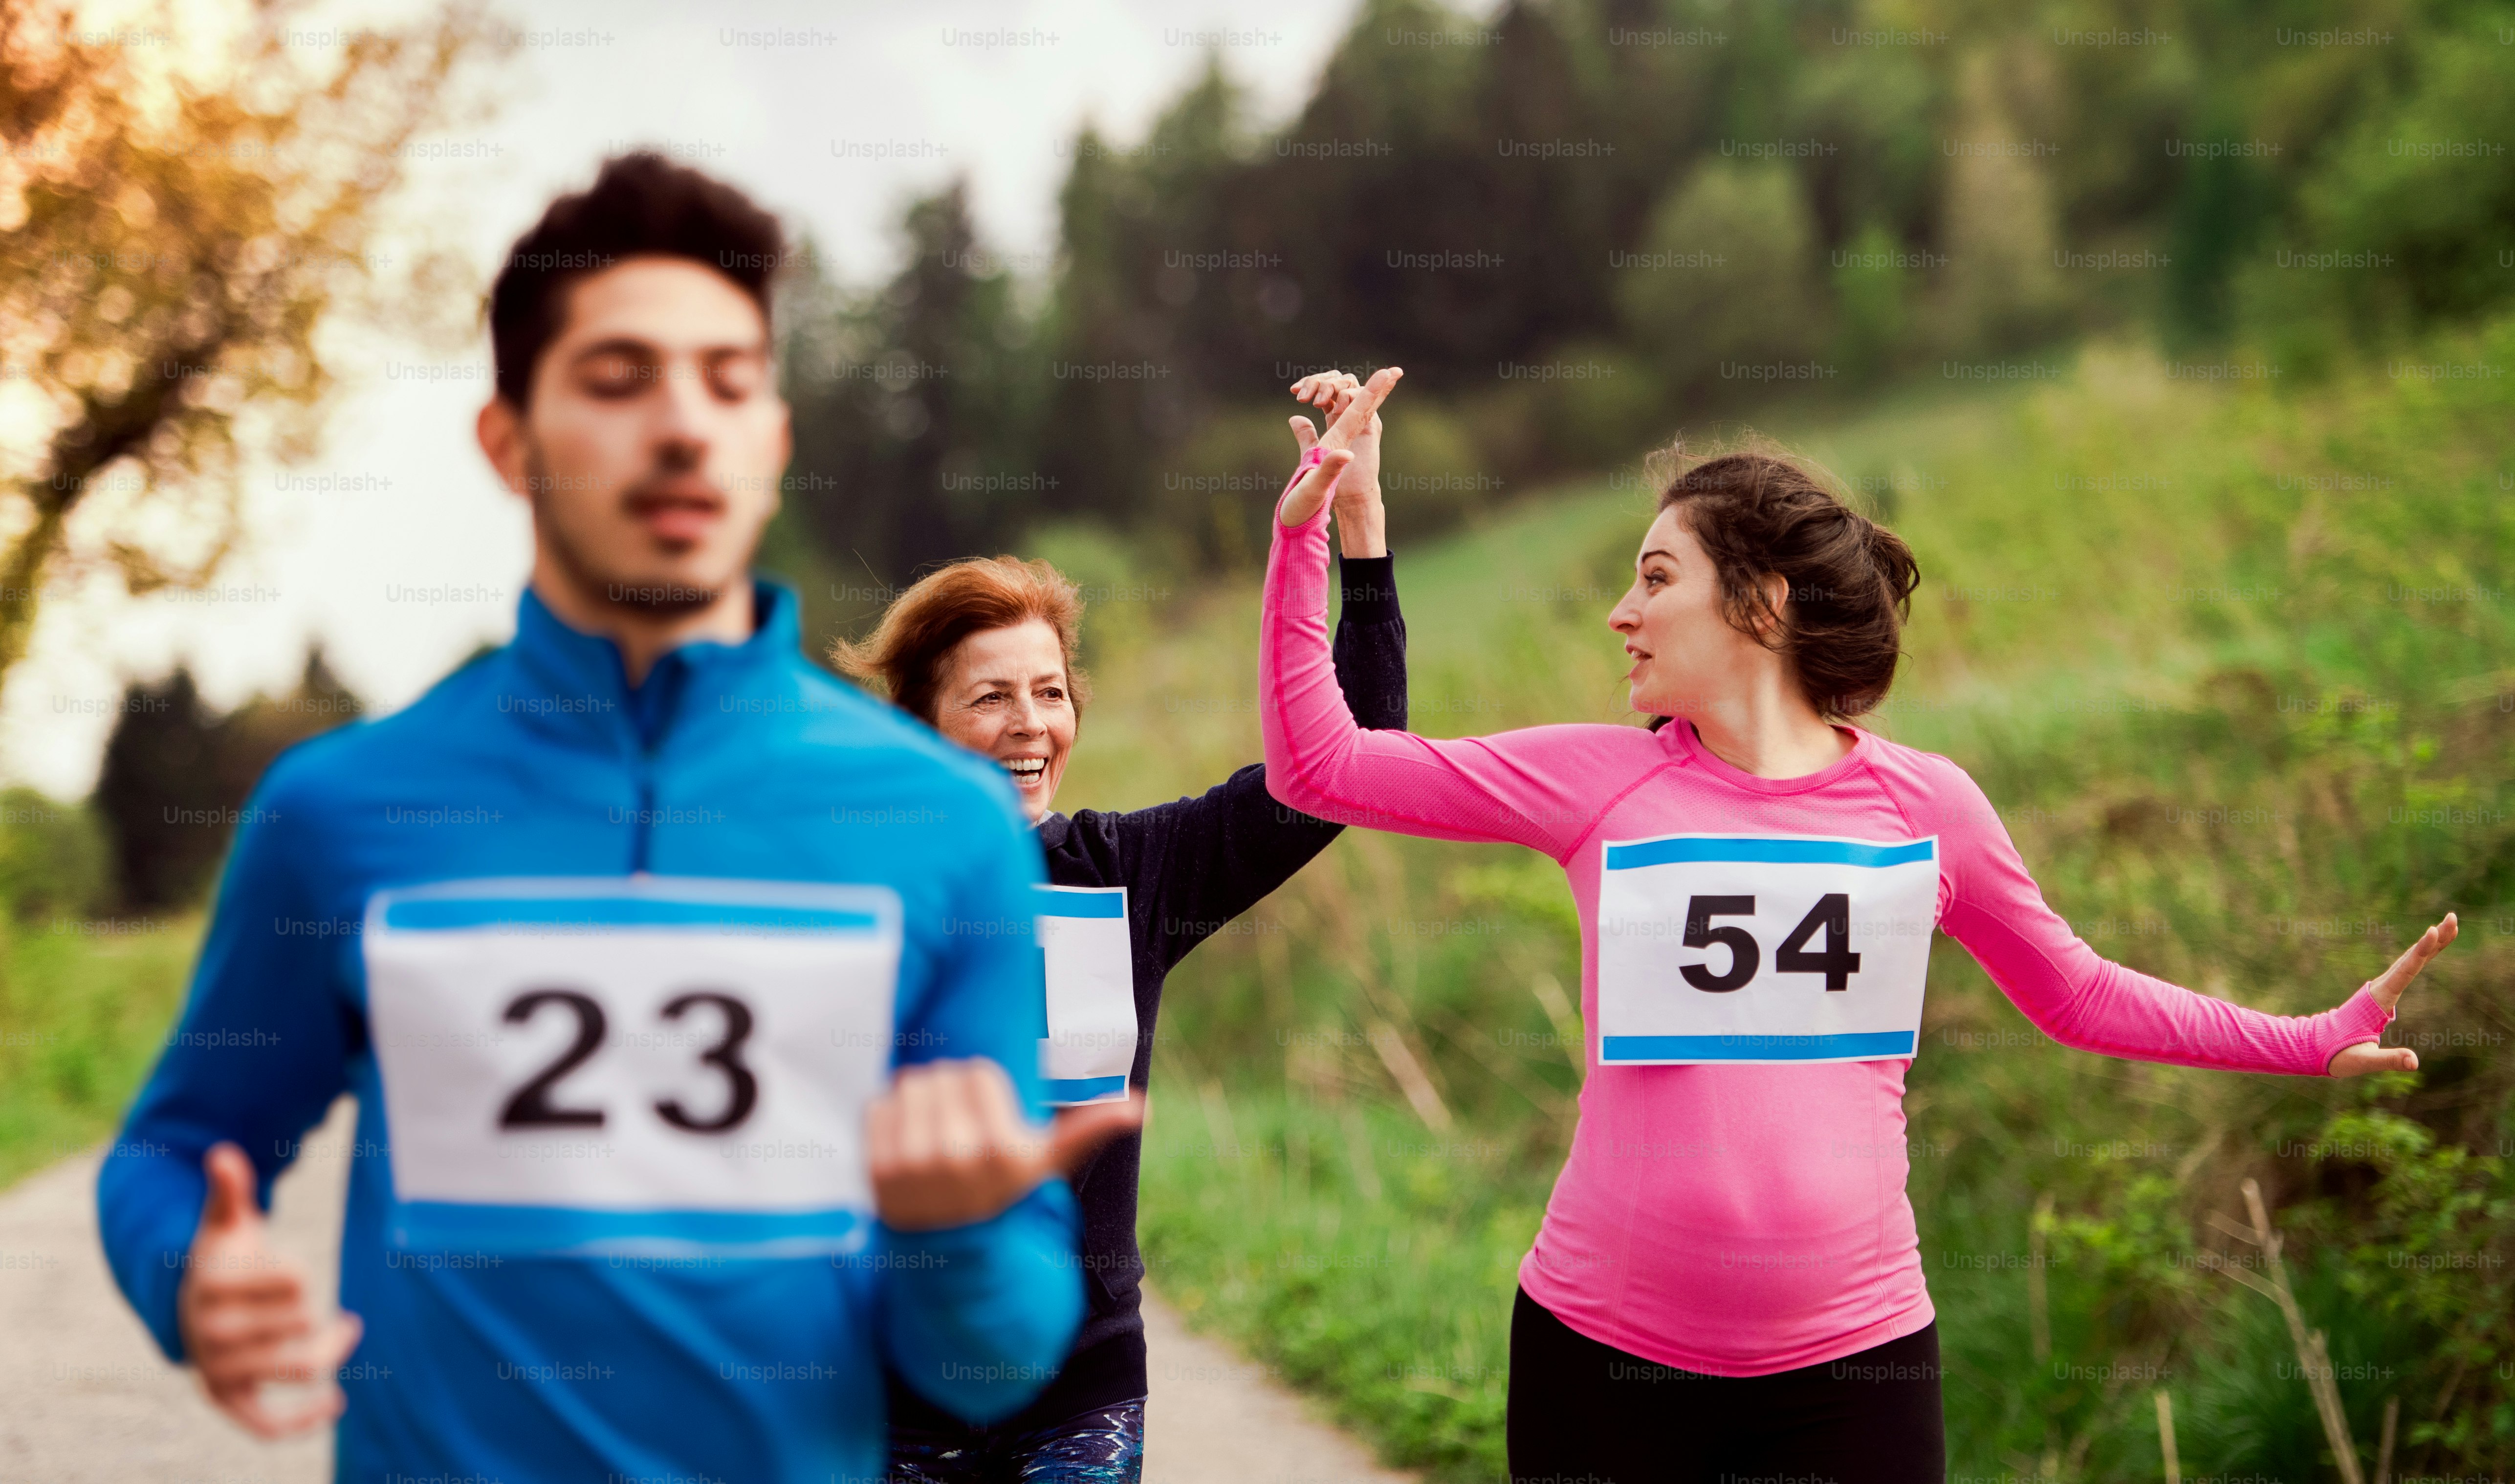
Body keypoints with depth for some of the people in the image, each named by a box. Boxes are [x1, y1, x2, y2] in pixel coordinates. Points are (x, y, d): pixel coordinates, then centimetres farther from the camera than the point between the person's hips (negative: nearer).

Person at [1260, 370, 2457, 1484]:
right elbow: (1318, 766, 0)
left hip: (1853, 1352, 0)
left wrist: (2312, 1041, 11)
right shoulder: (1599, 781, 0)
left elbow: (2077, 993, 15)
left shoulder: (1921, 802, 2)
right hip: (1602, 1341, 0)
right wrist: (1303, 533, -3)